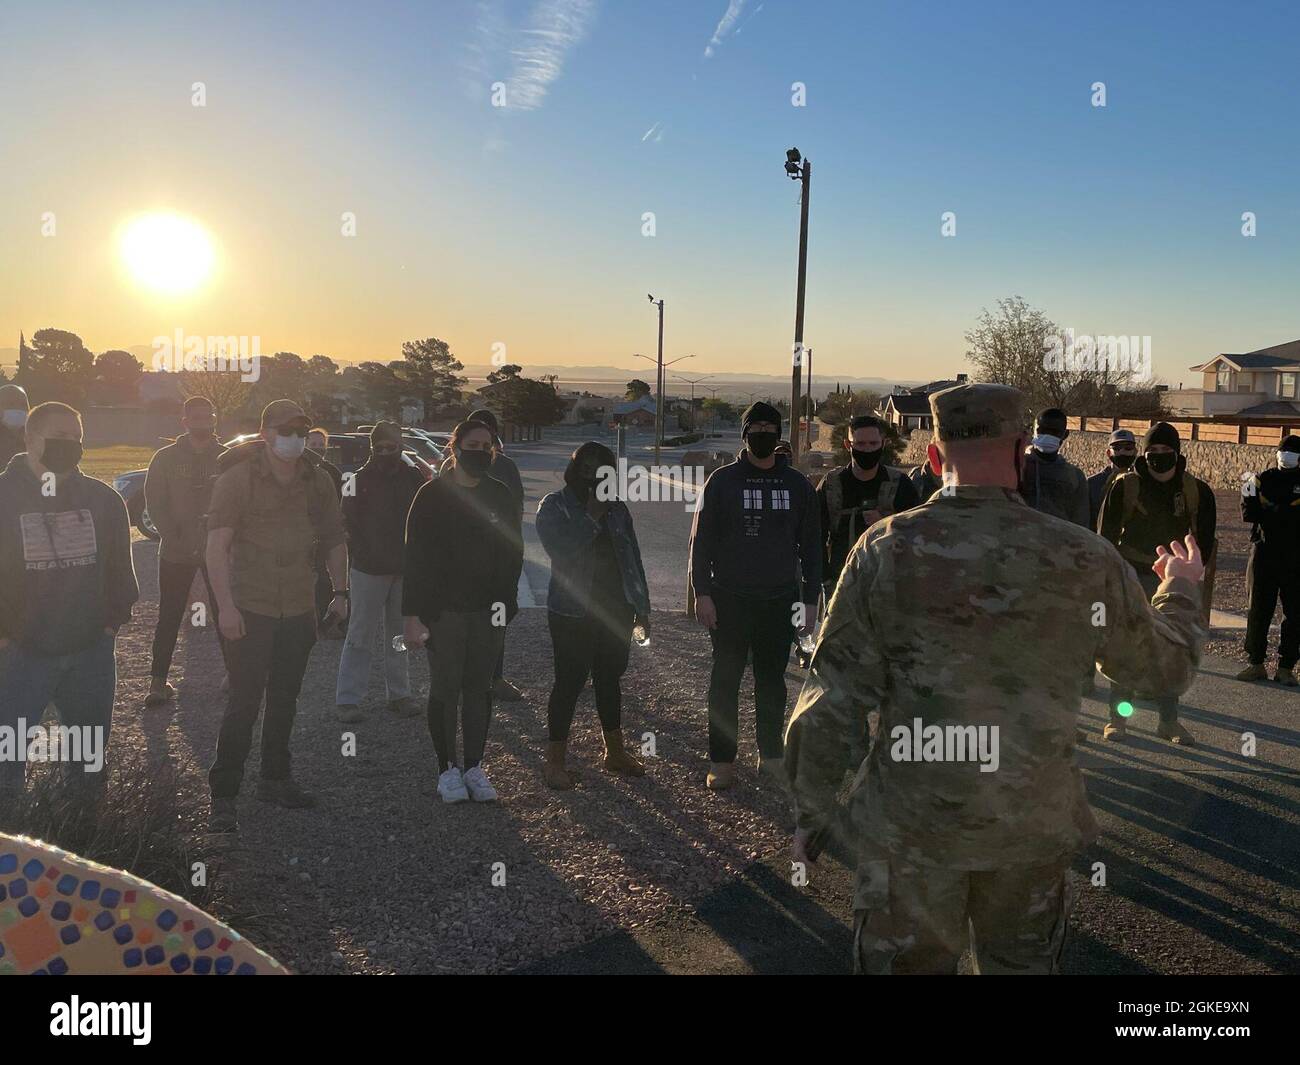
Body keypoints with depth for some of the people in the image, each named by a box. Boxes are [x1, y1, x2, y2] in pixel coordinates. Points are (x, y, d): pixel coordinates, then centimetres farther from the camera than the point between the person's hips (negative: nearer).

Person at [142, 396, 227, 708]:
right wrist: (174, 538, -13)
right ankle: (158, 680, 13)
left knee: (225, 613, 5)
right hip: (177, 551, -1)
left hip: (219, 549, 1)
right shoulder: (166, 458, 2)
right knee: (169, 617, 6)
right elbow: (155, 504, -2)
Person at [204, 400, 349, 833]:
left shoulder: (317, 480, 5)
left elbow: (335, 540, 15)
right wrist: (226, 606, -21)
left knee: (285, 700, 15)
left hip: (299, 609, 5)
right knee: (244, 703, -5)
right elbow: (217, 546, -14)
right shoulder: (237, 478, -9)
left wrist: (340, 592, 10)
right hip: (250, 609, -5)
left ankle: (275, 780, 29)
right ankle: (223, 795, 5)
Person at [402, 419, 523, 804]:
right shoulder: (432, 495, -5)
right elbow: (416, 557, -7)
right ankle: (448, 768, 15)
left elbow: (512, 552, 13)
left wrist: (505, 601, 4)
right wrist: (413, 614, -11)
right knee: (445, 689, 3)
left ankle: (474, 766, 17)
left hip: (488, 611, 3)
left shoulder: (500, 495, 7)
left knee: (479, 687, 8)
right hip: (443, 610, -3)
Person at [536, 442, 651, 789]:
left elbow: (633, 556, 12)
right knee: (569, 683, -1)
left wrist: (642, 606, 10)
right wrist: (592, 516, -20)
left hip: (617, 610, 5)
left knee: (610, 679, 15)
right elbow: (561, 548, -20)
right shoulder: (554, 506, -4)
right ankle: (554, 762, 10)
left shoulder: (617, 507, 8)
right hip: (573, 613, -4)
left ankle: (615, 753, 28)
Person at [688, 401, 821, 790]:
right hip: (729, 600, -2)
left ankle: (771, 755, 24)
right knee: (725, 680, 4)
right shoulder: (722, 481, -1)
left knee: (772, 681, 11)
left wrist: (811, 599, 5)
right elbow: (702, 539, -2)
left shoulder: (797, 485, 6)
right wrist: (702, 593, -8)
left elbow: (811, 546, 9)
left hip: (780, 602, 2)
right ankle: (722, 761, 13)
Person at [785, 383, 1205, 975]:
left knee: (903, 962, 15)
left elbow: (832, 699, -10)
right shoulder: (1087, 562, -8)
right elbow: (1166, 666, 10)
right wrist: (1182, 590, 30)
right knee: (1024, 965, 23)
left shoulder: (886, 550, -12)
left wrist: (810, 811, 2)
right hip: (1033, 826, 2)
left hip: (911, 823, -1)